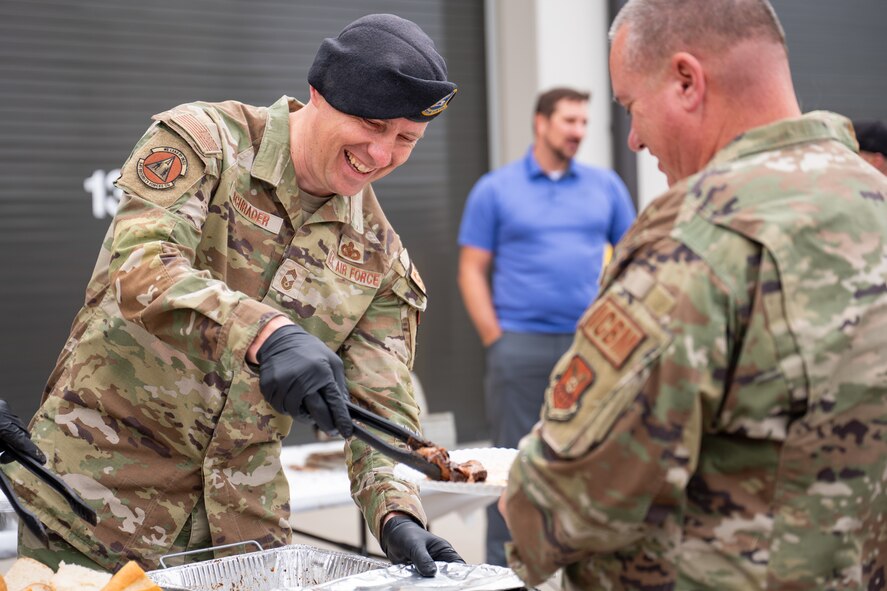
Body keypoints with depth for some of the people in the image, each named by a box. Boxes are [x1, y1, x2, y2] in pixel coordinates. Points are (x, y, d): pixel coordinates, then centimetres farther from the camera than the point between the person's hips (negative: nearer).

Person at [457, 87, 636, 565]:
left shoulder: (606, 185, 10)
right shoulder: (495, 189, 3)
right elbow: (472, 270, 1)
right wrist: (495, 339, -7)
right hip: (522, 345, -2)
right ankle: (503, 568, 8)